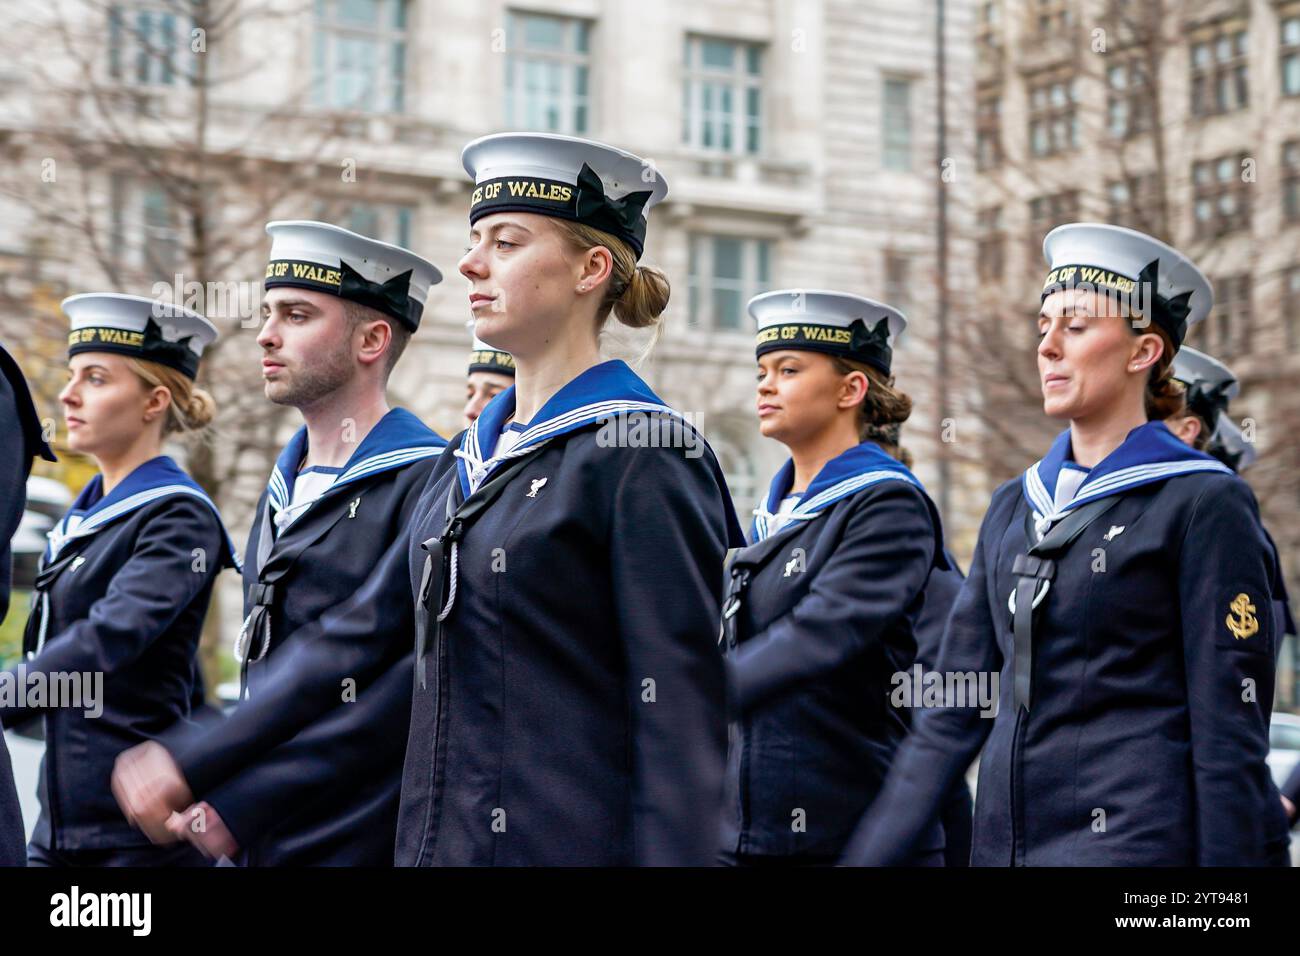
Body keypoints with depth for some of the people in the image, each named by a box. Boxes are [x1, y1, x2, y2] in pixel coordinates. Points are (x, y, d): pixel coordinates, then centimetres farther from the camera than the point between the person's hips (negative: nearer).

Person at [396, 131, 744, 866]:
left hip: (577, 838, -7)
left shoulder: (643, 454, -10)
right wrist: (420, 846, 16)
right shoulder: (466, 461, 13)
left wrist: (673, 851, -20)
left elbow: (684, 710, -15)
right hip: (443, 839, 8)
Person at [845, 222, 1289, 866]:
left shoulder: (1203, 504, -5)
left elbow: (1231, 733, -8)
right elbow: (954, 711, 14)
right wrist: (868, 856, 8)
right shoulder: (1015, 509, 14)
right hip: (1007, 838, 7)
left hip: (1137, 839, -7)